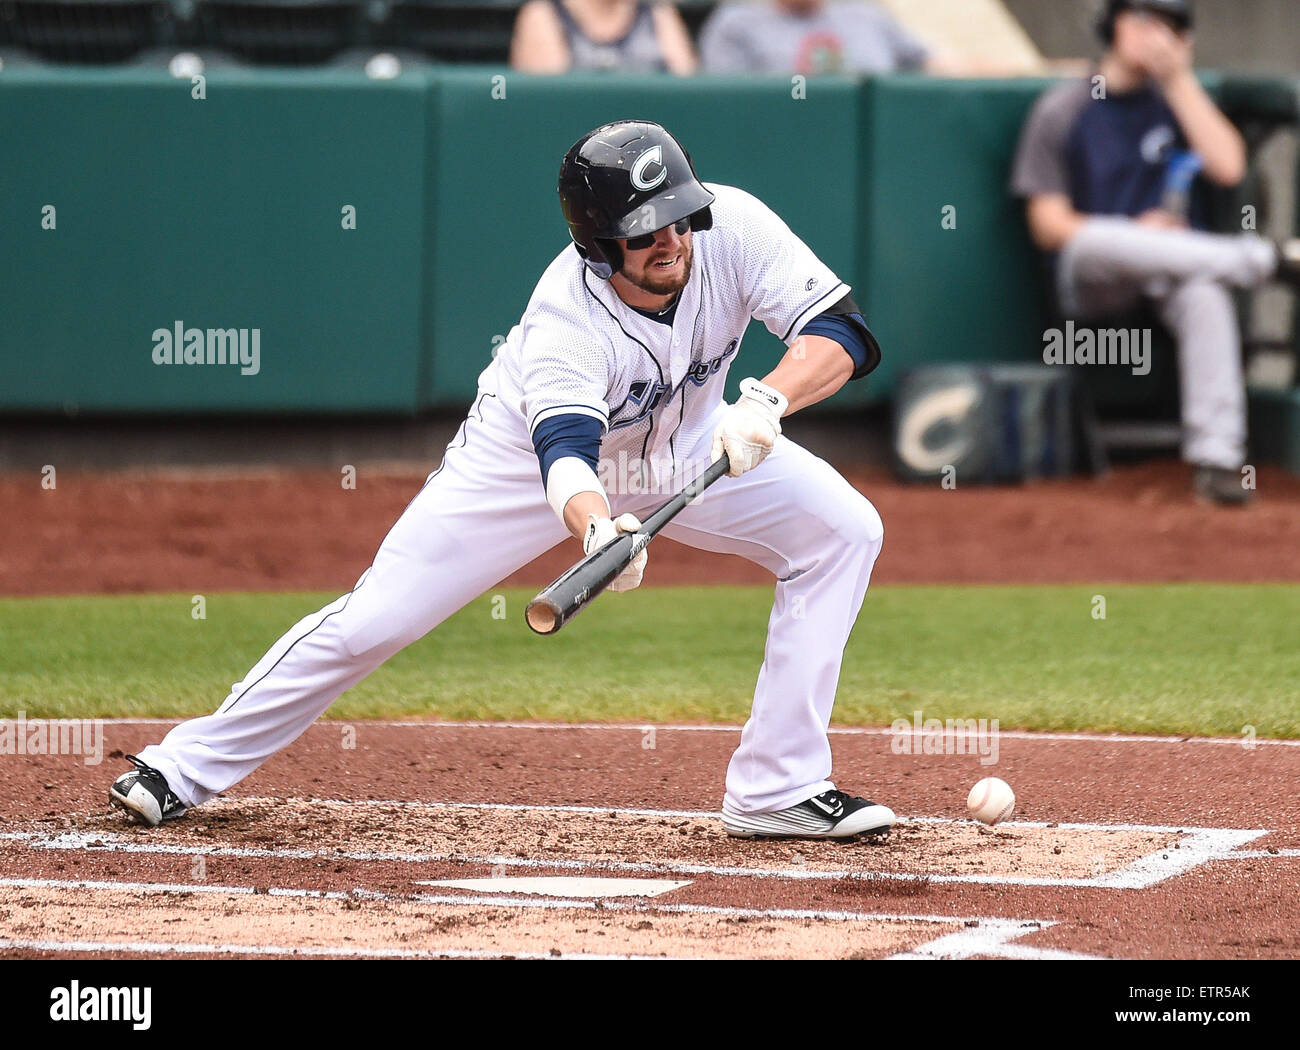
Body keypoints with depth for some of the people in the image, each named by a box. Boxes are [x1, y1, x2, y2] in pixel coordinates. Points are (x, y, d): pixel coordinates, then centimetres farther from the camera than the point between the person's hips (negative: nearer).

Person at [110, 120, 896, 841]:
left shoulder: (733, 227, -29)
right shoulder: (565, 316, -37)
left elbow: (846, 335, -31)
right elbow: (566, 453, -52)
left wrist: (767, 400, -51)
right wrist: (596, 529, -74)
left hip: (685, 443, 4)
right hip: (532, 450, -4)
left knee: (843, 530, -15)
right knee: (375, 618, -11)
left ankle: (779, 790, -10)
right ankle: (192, 765, 7)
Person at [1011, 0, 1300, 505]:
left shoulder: (1175, 99, 12)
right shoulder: (1061, 109, 5)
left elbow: (1228, 168, -5)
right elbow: (1049, 224, -1)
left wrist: (1180, 80, -5)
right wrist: (1134, 235, -16)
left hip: (1171, 271, 1)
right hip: (1091, 280, -1)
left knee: (1204, 292, -36)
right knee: (1099, 243, -39)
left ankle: (1215, 460, -43)